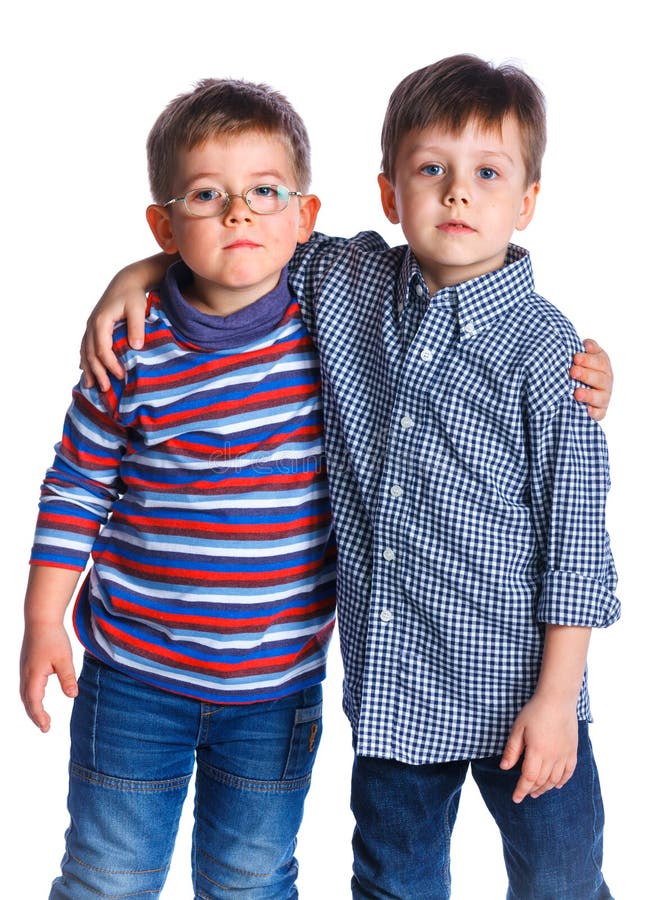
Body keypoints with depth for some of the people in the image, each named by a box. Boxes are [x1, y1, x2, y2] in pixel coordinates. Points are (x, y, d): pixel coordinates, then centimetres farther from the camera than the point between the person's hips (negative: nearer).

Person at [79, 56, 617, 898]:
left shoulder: (543, 348, -14)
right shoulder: (345, 283, -1)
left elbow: (574, 531, -11)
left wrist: (557, 696, -12)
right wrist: (136, 275, 2)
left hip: (516, 681, -4)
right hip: (392, 680, 4)